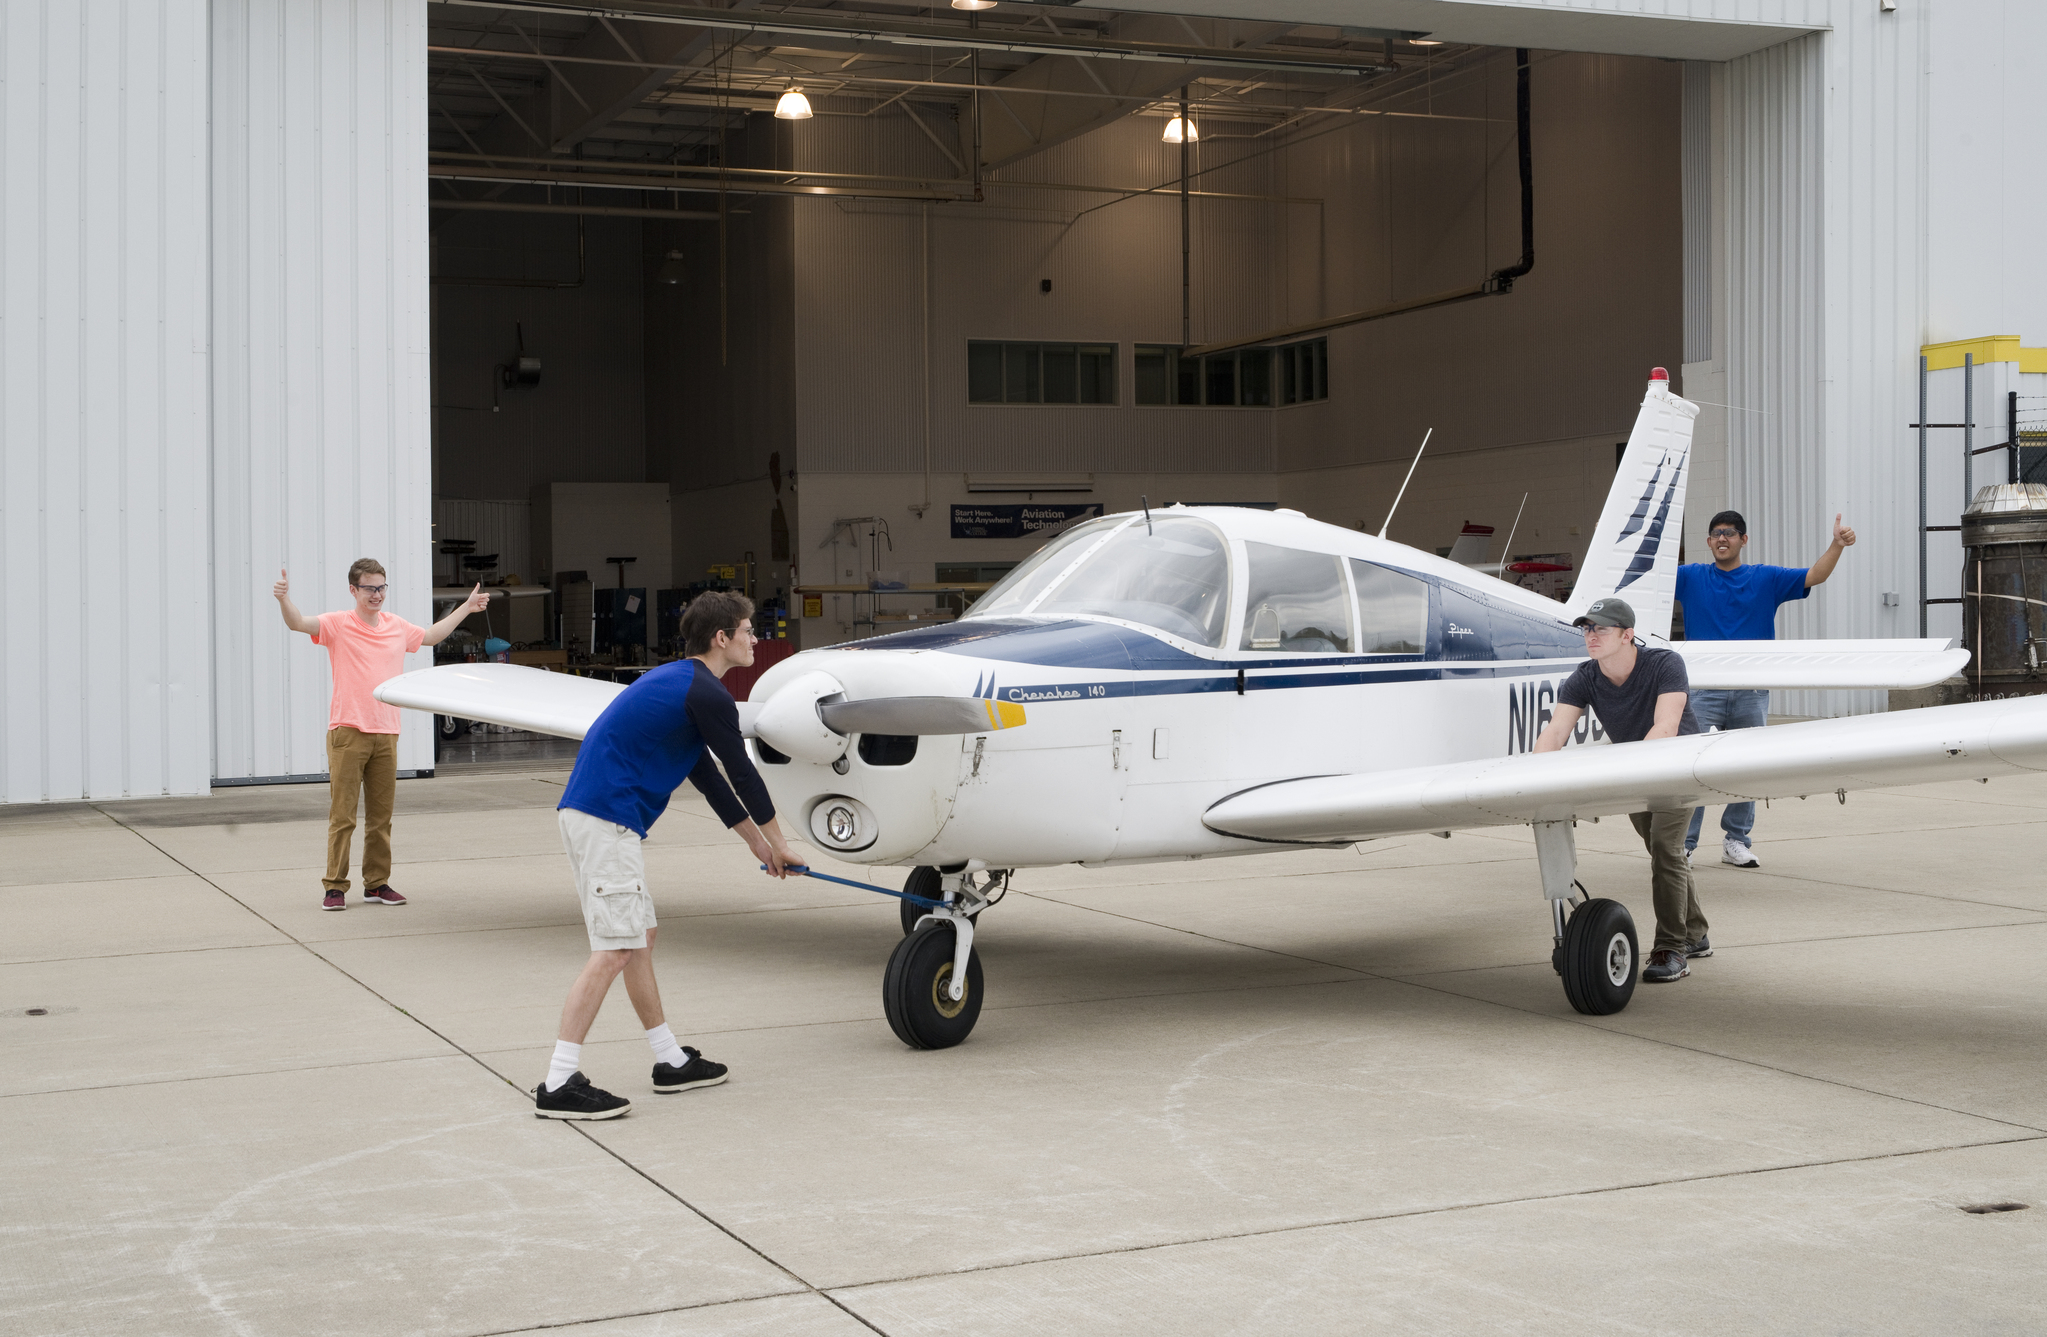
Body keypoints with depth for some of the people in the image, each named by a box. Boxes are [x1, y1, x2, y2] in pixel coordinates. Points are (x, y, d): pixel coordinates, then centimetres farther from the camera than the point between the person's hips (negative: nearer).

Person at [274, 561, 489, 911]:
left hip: (386, 733, 5)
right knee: (342, 815, -5)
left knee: (381, 815, 8)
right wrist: (284, 599, -37)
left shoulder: (397, 626, 13)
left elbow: (430, 635, 32)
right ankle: (335, 886, 0)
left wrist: (467, 607, 36)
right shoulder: (338, 625, -2)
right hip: (347, 732, -5)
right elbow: (298, 623, -17)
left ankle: (377, 883, 17)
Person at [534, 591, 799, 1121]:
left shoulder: (677, 681, 21)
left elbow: (707, 775, 28)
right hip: (607, 819, -10)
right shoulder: (706, 694, -10)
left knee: (640, 937, 16)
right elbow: (742, 773, -1)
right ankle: (558, 1085, -13)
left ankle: (671, 1061, 25)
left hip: (588, 814, 10)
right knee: (614, 950, -11)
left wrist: (756, 841, 34)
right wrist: (778, 843, 14)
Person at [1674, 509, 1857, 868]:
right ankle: (1682, 844, -1)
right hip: (1704, 687, -2)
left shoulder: (1766, 579, 8)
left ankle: (1736, 841, 17)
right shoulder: (1692, 578, 6)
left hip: (1752, 690, 2)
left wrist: (1837, 546, -13)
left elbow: (1814, 576, 2)